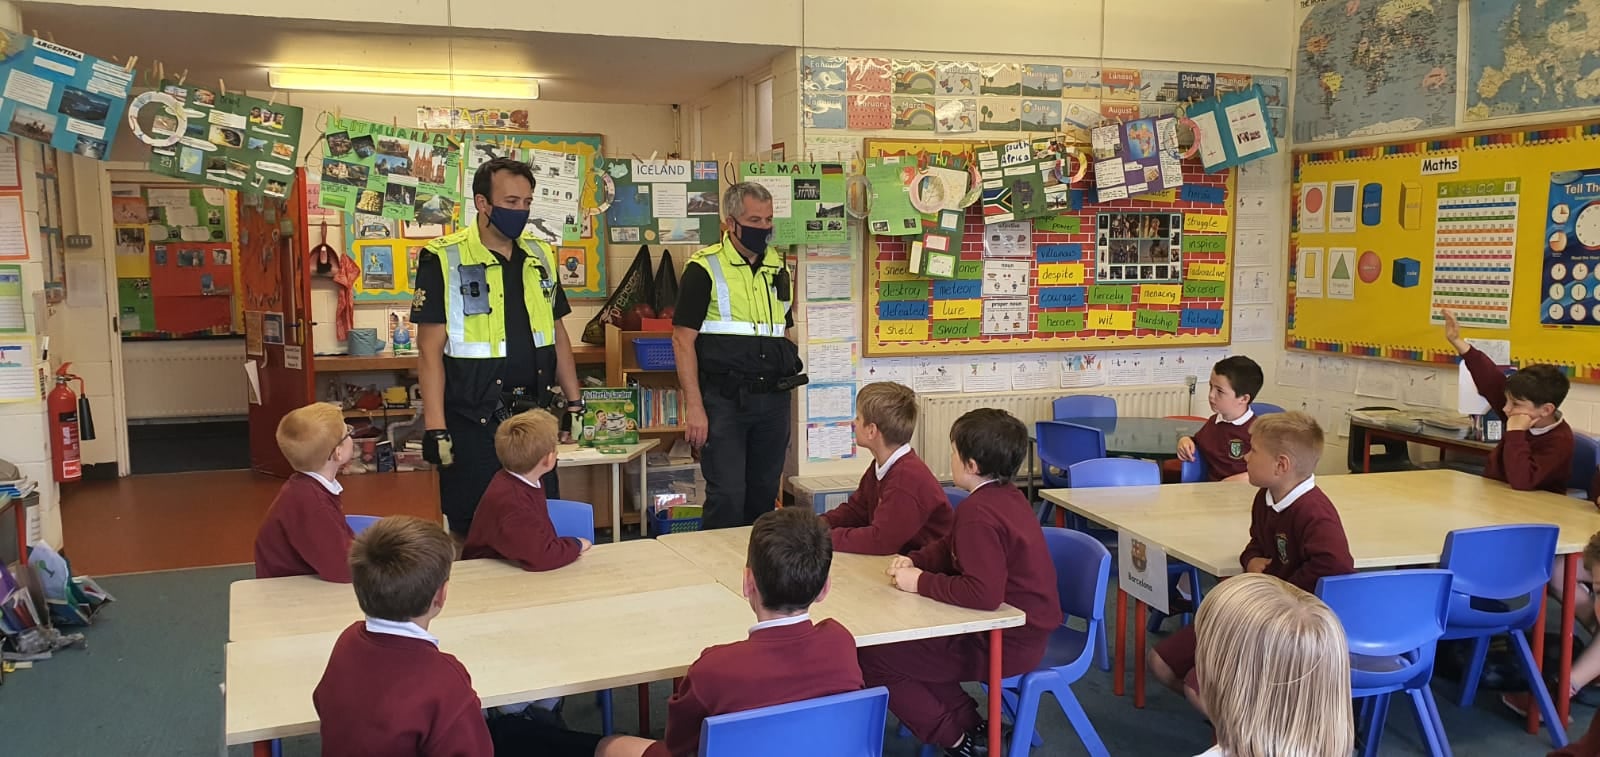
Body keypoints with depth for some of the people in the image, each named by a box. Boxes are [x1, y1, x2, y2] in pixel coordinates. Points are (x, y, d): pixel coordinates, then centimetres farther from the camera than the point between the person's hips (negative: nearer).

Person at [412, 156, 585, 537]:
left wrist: (574, 401, 12)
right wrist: (436, 429, -14)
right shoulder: (444, 260, -8)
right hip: (473, 424, -5)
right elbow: (430, 348, -10)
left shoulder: (540, 256, 9)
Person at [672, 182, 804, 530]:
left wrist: (783, 399, 14)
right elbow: (683, 339, -9)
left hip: (773, 399, 6)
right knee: (727, 497, -5)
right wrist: (695, 407, -15)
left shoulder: (779, 268, 12)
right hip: (724, 399, -5)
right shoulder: (705, 268, -6)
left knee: (763, 497, 12)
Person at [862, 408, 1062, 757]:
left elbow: (983, 593, -32)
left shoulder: (978, 513, -25)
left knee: (874, 658, -5)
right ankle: (969, 723, 17)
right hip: (1025, 628, 10)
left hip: (1006, 644, -10)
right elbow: (951, 547, 16)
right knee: (907, 637, 19)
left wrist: (920, 582, -21)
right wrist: (915, 561, -1)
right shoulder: (1005, 494, 6)